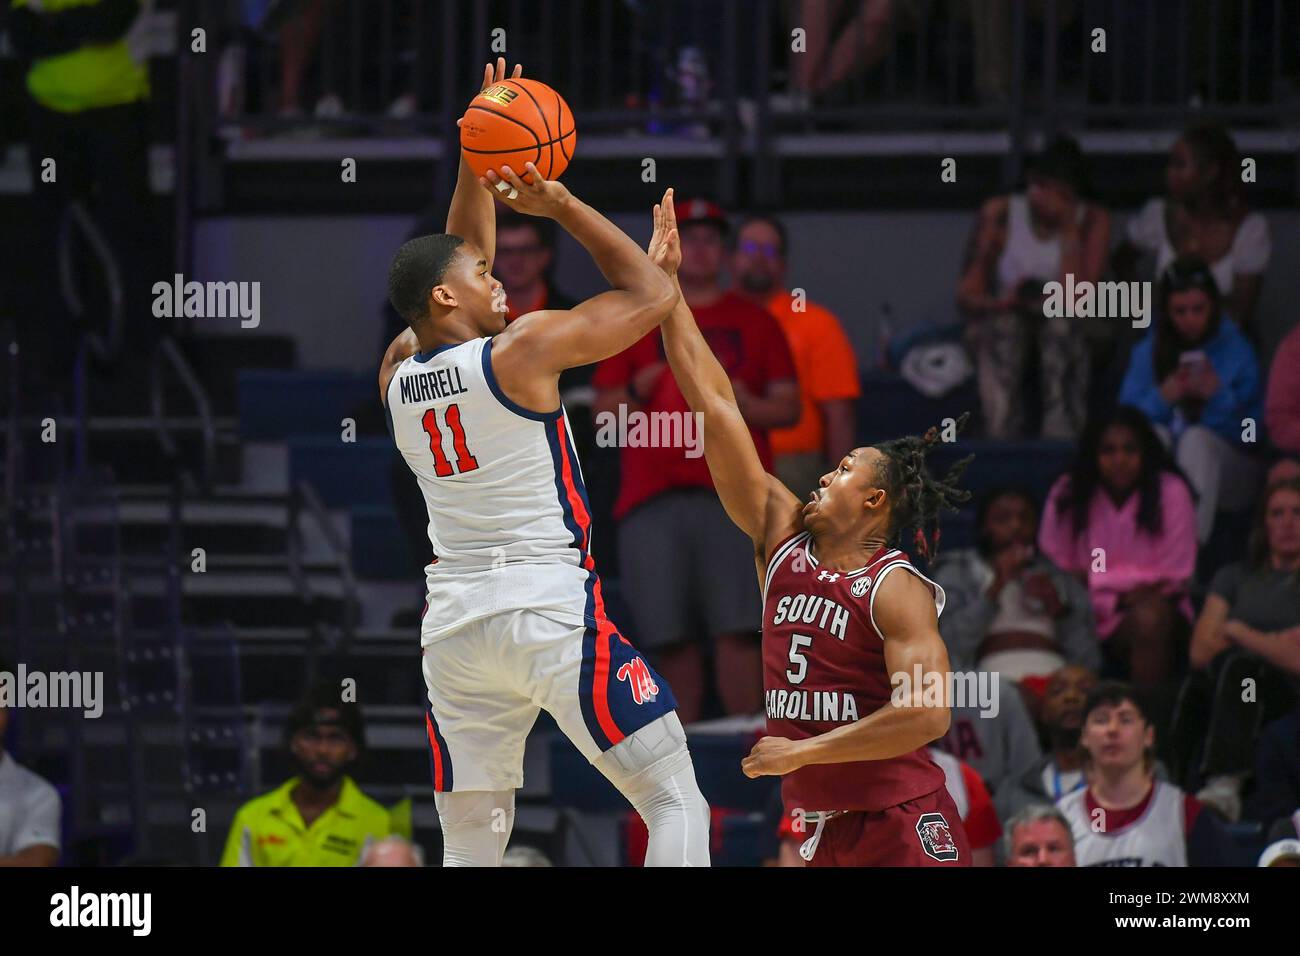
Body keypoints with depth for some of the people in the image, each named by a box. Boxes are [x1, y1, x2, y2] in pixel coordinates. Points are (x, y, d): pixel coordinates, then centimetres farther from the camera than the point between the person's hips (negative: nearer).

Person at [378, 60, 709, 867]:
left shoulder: (398, 376, 11)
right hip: (549, 602, -6)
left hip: (452, 620, 6)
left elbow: (452, 262, 28)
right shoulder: (525, 349, -6)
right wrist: (561, 206, 7)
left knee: (470, 844, 10)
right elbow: (652, 293, 3)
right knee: (677, 803, -1)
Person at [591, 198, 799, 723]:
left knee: (737, 631, -13)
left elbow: (789, 405, 12)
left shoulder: (754, 322, 16)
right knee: (672, 639, -2)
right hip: (651, 498, 1)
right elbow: (603, 410, 14)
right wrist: (637, 391, -6)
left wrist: (748, 406, -8)